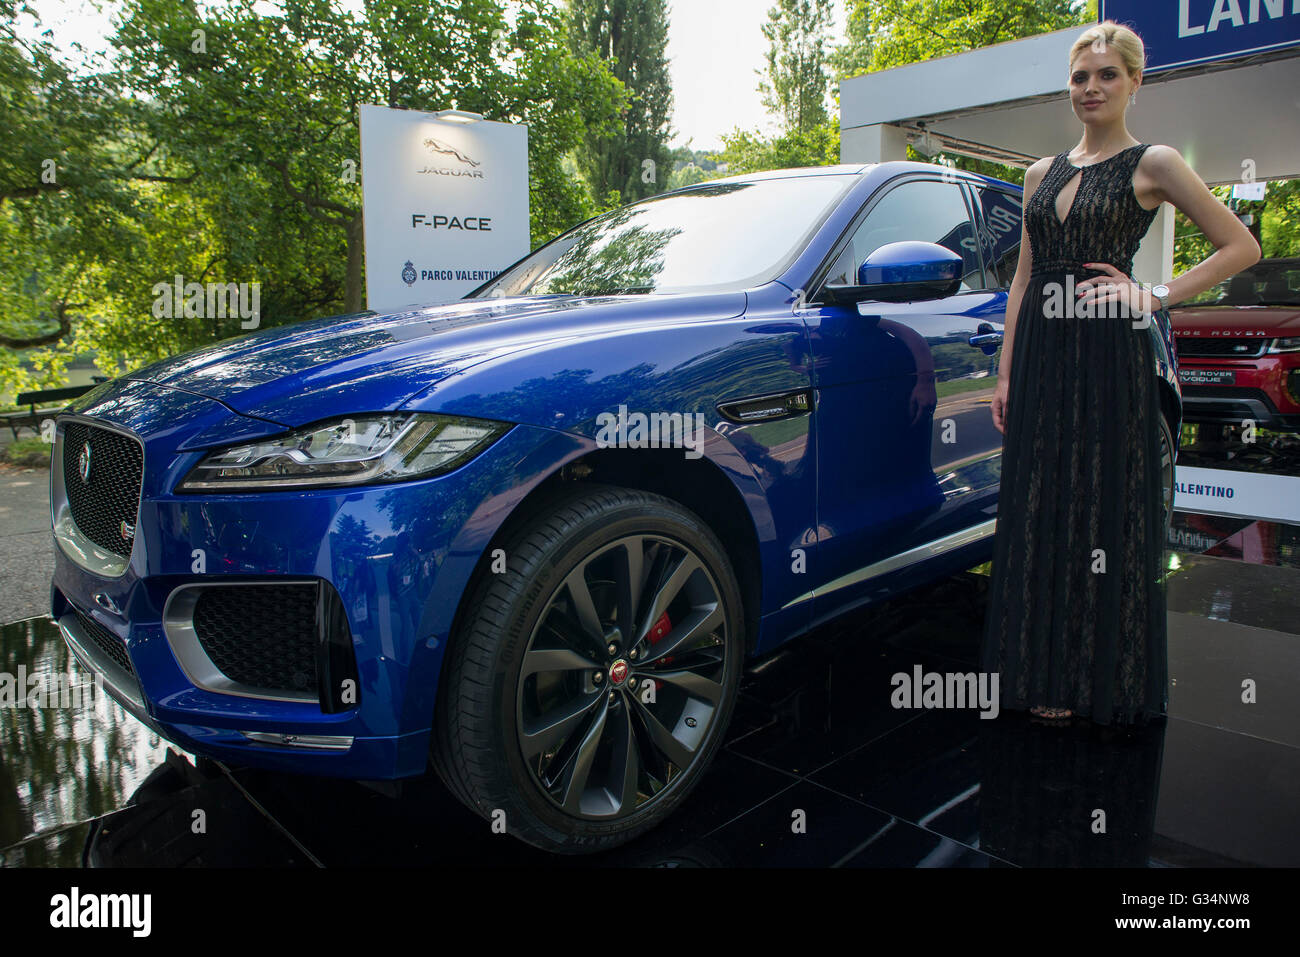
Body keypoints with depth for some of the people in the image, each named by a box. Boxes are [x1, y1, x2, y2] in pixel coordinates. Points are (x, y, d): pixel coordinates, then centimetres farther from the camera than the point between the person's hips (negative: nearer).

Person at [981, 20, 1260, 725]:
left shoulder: (1151, 165, 1)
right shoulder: (1043, 173, 15)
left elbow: (1241, 247, 1)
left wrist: (1155, 297, -9)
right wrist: (1005, 373, 9)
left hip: (1109, 359, -5)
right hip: (1040, 358, 5)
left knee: (1104, 515, 0)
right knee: (1039, 515, 7)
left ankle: (1100, 681, 14)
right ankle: (1047, 674, 20)